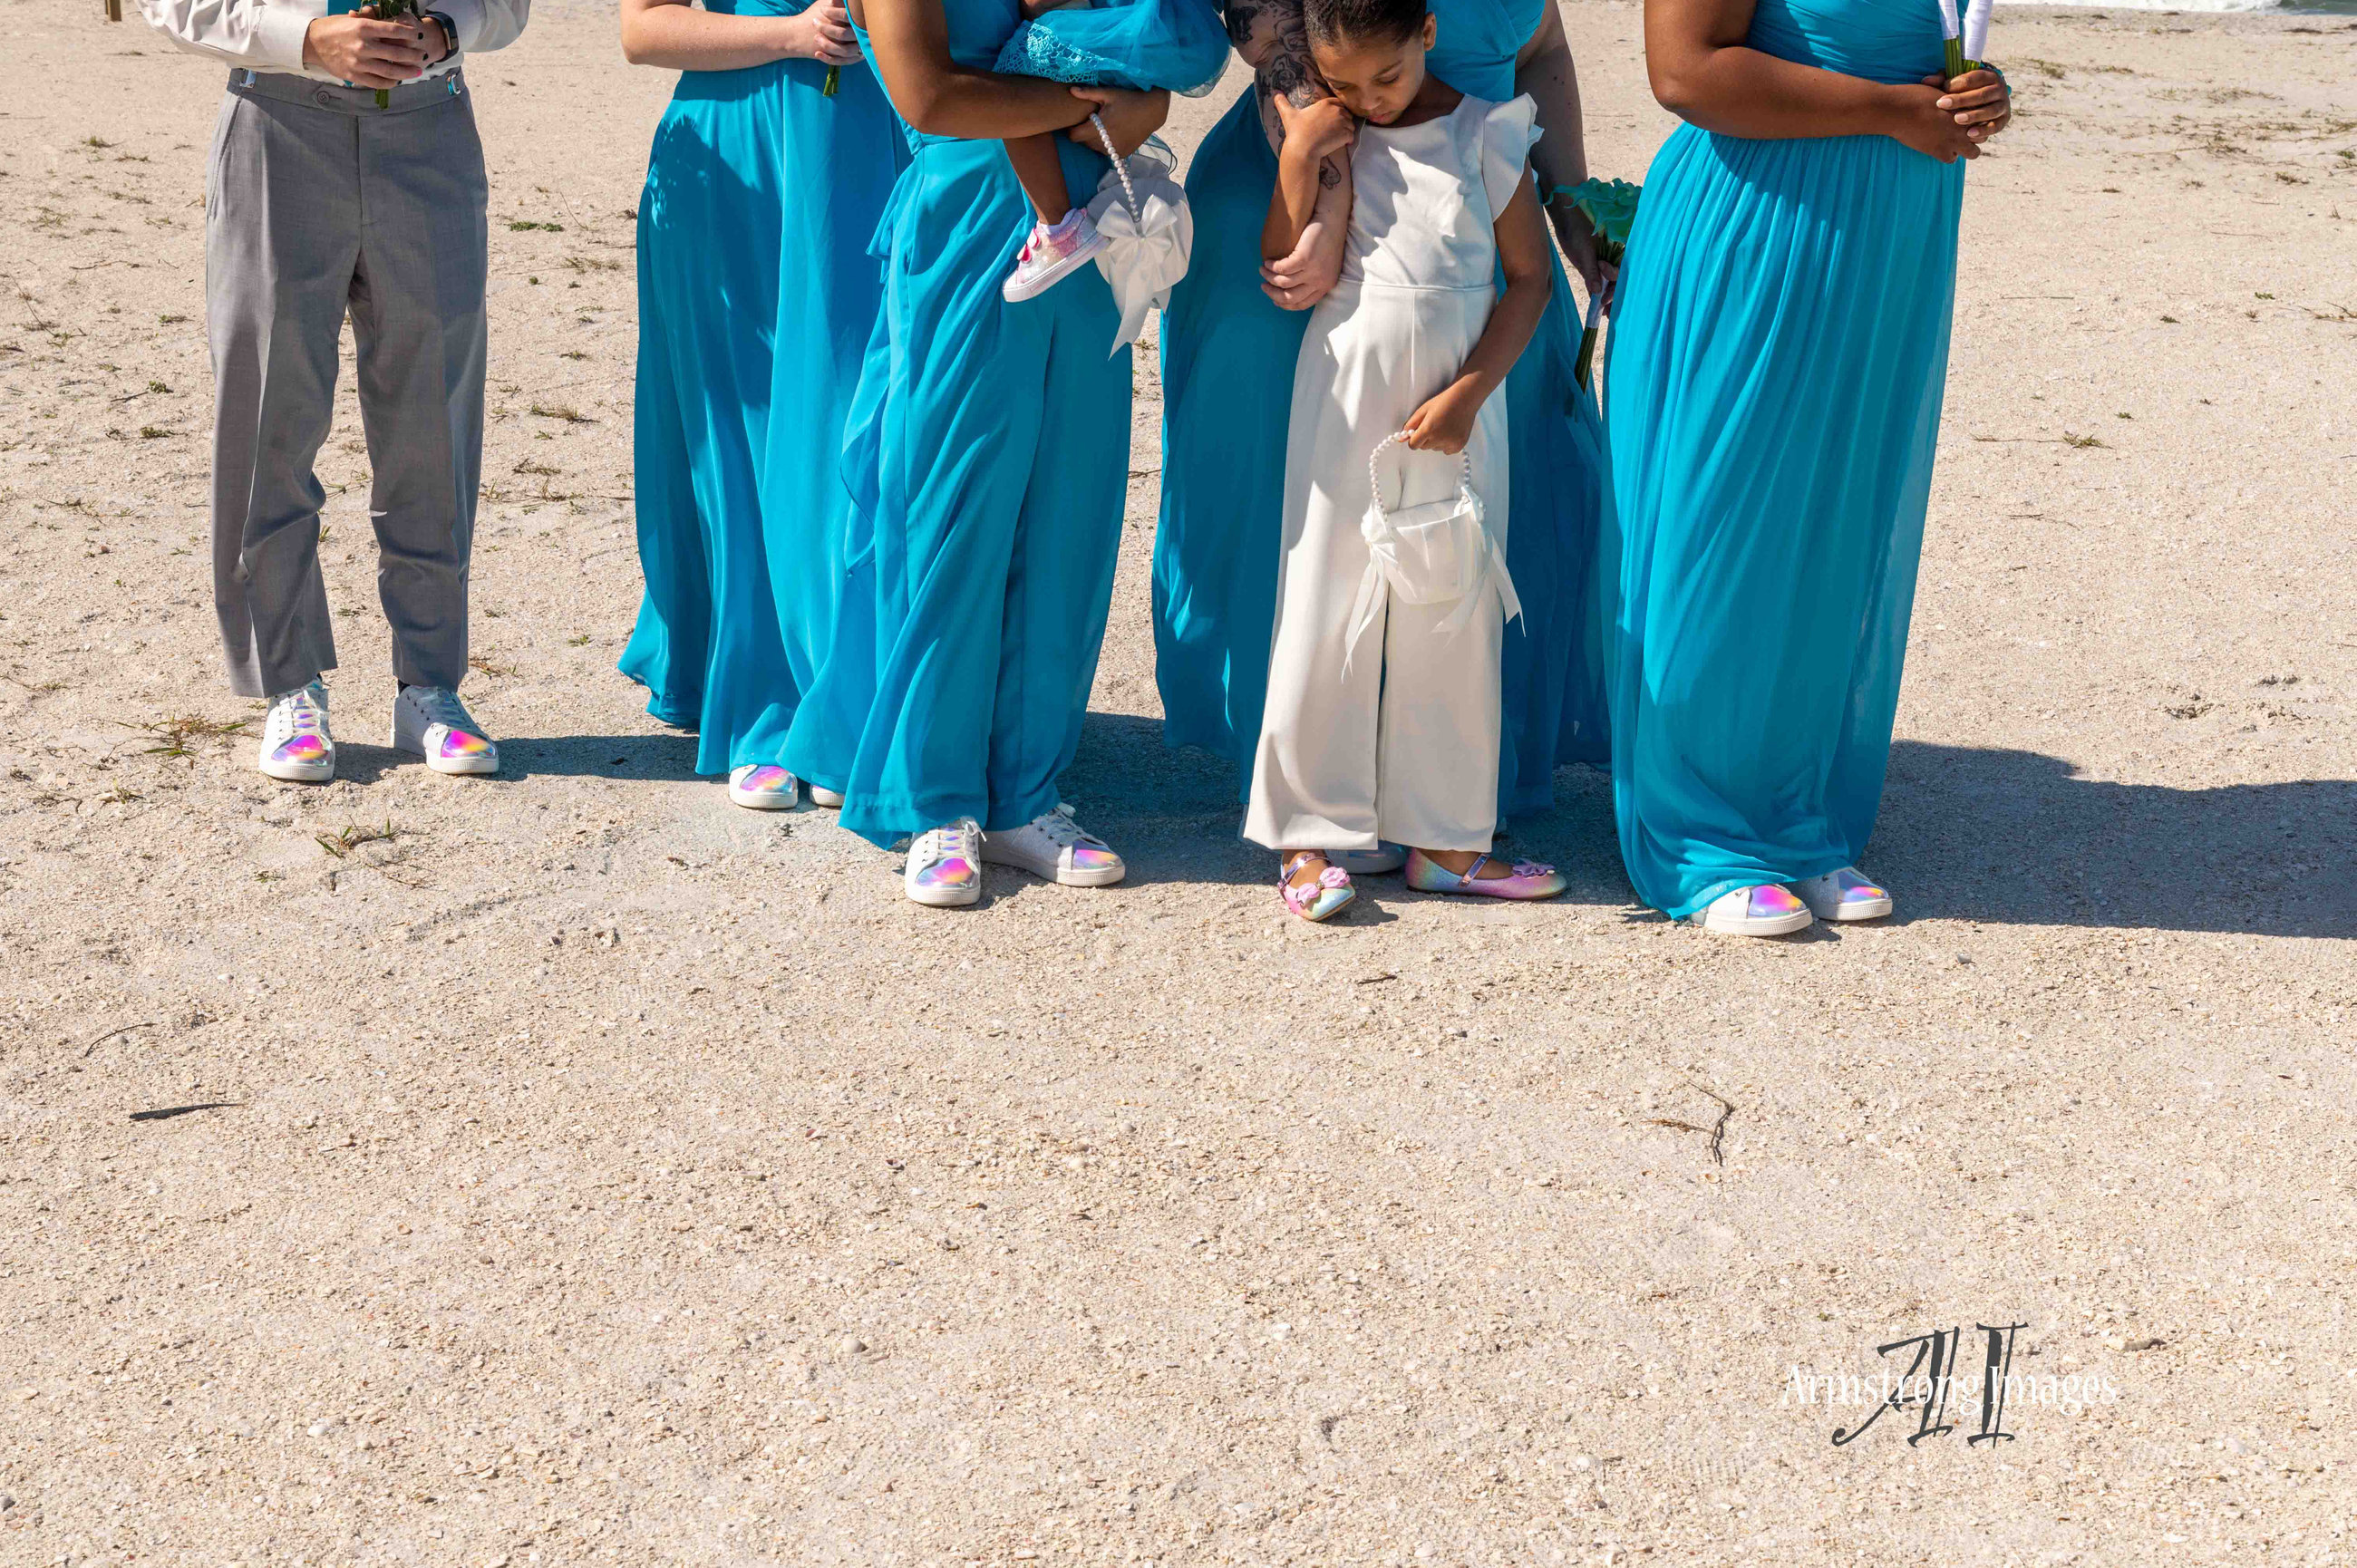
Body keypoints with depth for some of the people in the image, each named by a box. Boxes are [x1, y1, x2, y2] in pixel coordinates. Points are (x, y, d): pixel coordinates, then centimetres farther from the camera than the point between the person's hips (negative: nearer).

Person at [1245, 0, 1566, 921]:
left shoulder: (1487, 135, 0)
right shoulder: (1322, 137, 3)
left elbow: (1529, 277, 0)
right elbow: (1282, 271, 0)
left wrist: (1469, 392, -10)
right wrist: (1298, 164, -12)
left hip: (1455, 409, 0)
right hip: (1343, 404, 0)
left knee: (1453, 619, 5)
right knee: (1326, 610, 1)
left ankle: (1444, 838, 14)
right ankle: (1307, 835, 8)